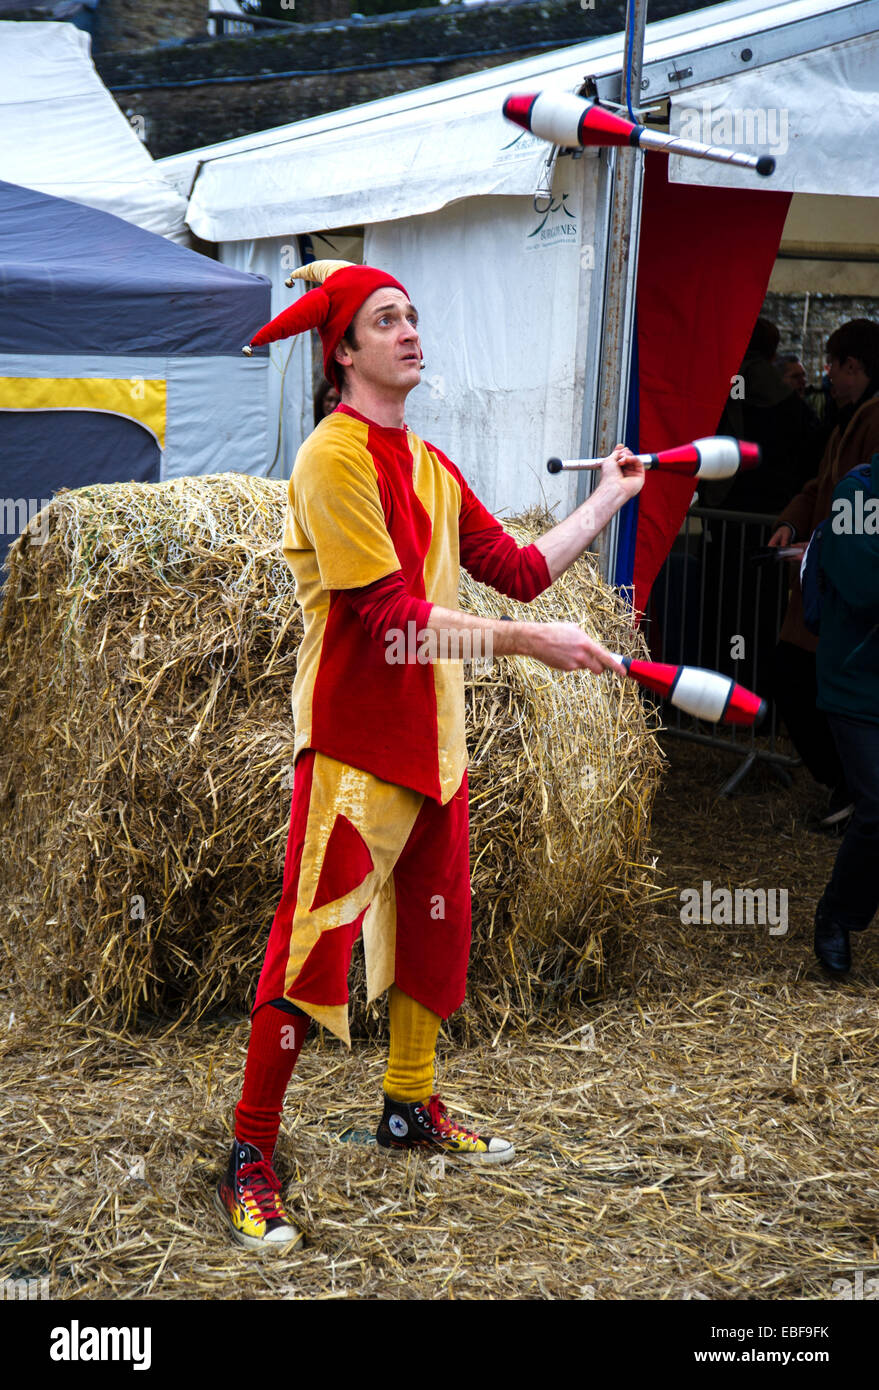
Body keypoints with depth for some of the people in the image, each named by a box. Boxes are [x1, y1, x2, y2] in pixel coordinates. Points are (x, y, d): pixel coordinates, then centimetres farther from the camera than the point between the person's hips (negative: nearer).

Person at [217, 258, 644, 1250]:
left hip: (434, 741, 9)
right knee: (313, 949, -9)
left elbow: (519, 570, 12)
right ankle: (249, 1159, -1)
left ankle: (410, 1109, 34)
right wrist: (527, 643, -23)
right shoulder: (334, 458, -14)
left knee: (437, 933, 17)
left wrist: (608, 499, 17)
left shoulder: (432, 468, 14)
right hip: (353, 746, -9)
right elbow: (393, 617, -21)